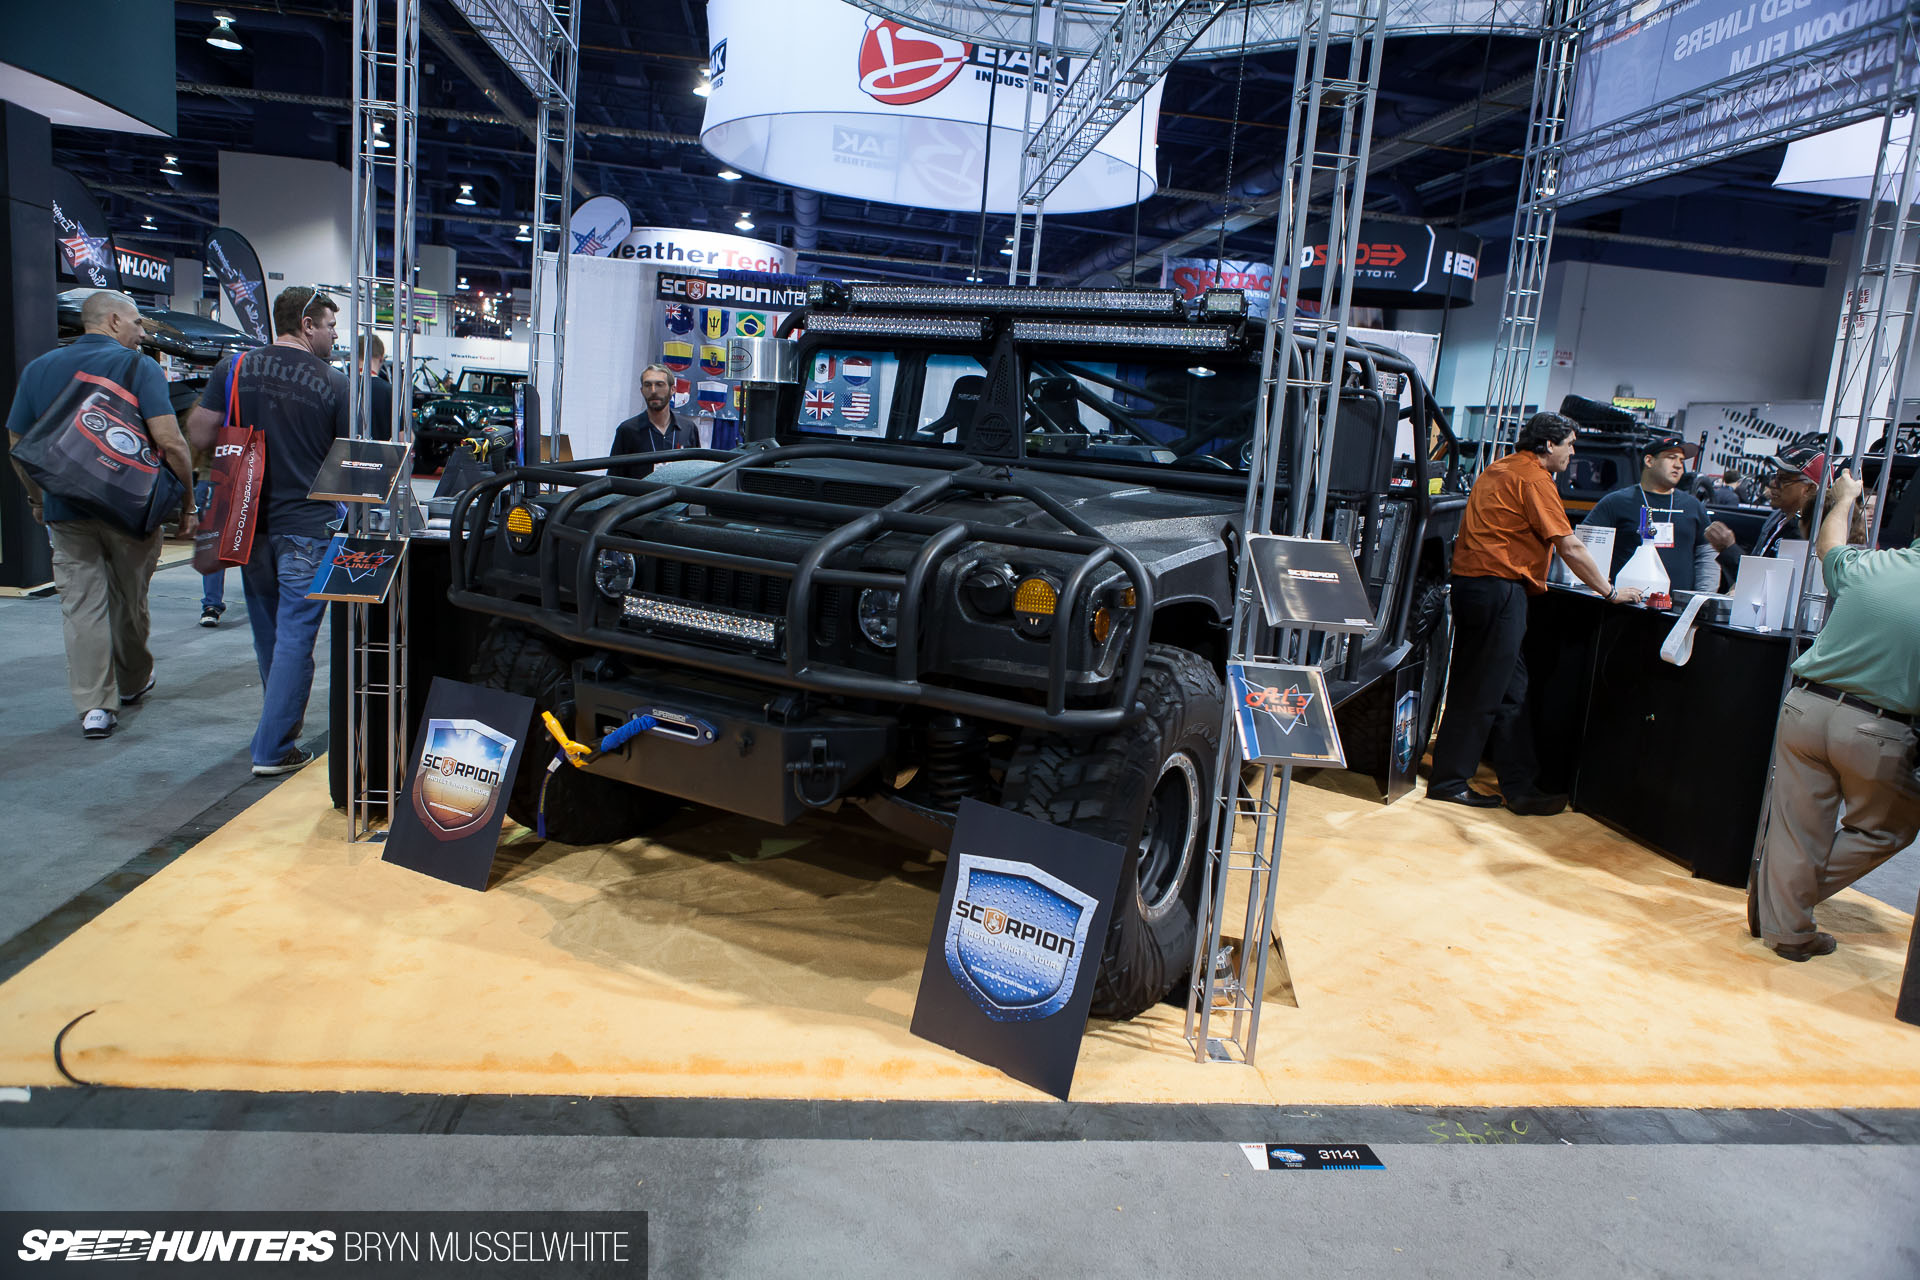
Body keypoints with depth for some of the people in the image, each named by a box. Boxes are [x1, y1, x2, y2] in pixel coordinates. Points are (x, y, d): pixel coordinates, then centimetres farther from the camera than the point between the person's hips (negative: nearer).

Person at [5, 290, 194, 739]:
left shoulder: (39, 369, 8)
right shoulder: (139, 367, -7)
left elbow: (18, 444, 11)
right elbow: (169, 441, -17)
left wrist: (37, 499, 24)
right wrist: (187, 502, -8)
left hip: (66, 511, 3)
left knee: (80, 605, 4)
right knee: (129, 600, 15)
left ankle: (94, 705, -1)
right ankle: (132, 682, 32)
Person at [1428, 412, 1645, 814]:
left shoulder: (1499, 470, 19)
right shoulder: (1533, 478, -9)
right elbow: (1570, 548, -11)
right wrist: (1611, 591, -3)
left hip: (1470, 582, 10)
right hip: (1499, 588, -10)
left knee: (1510, 690, 12)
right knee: (1482, 692, -3)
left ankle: (1519, 787, 16)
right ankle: (1449, 781, 4)